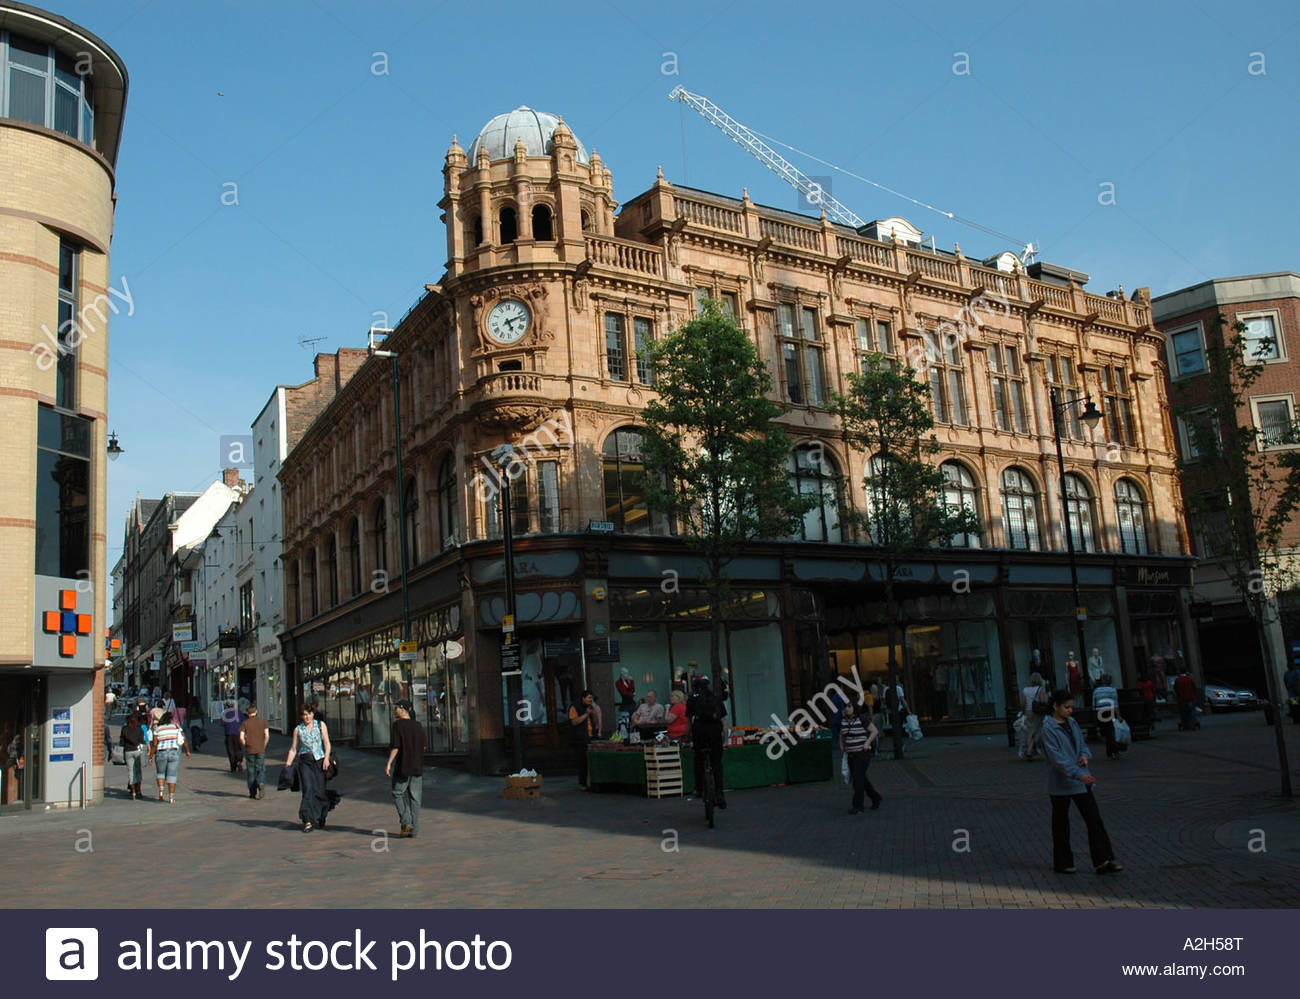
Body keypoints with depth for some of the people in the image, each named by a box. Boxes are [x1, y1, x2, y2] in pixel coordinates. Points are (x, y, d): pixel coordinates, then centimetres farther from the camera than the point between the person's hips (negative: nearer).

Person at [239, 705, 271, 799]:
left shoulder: (244, 723, -1)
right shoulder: (262, 721, 1)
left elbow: (241, 737, -10)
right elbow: (267, 736, -6)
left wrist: (245, 746, 5)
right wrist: (263, 746, 6)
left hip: (249, 750, 0)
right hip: (261, 750, 0)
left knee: (251, 772, 9)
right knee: (261, 770, 7)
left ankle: (253, 793, 13)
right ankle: (261, 784, -22)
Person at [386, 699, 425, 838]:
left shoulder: (398, 725, -10)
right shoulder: (417, 725, 8)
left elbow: (395, 747, -15)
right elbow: (422, 747, 12)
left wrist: (388, 764, -12)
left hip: (402, 767, -5)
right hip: (417, 767, 5)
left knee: (398, 794, 9)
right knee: (414, 798, 7)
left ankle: (406, 822, -6)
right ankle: (414, 830, 7)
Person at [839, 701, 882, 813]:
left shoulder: (862, 719, -12)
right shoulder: (844, 720, 6)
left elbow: (875, 731, -9)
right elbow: (842, 734, 24)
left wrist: (867, 743, -19)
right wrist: (841, 745, 11)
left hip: (863, 754, -7)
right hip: (851, 754, 7)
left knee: (858, 779, -9)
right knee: (861, 779, 13)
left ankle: (857, 805, -2)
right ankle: (876, 798, 31)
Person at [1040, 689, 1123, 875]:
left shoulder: (1072, 723, 7)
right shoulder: (1048, 728, -15)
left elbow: (1082, 743, 18)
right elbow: (1056, 757, -22)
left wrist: (1085, 755, -6)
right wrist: (1079, 774, -29)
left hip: (1081, 780, 6)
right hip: (1060, 783, -6)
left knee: (1094, 819, 1)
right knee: (1061, 825, 7)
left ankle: (1103, 862, 4)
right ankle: (1063, 863, 19)